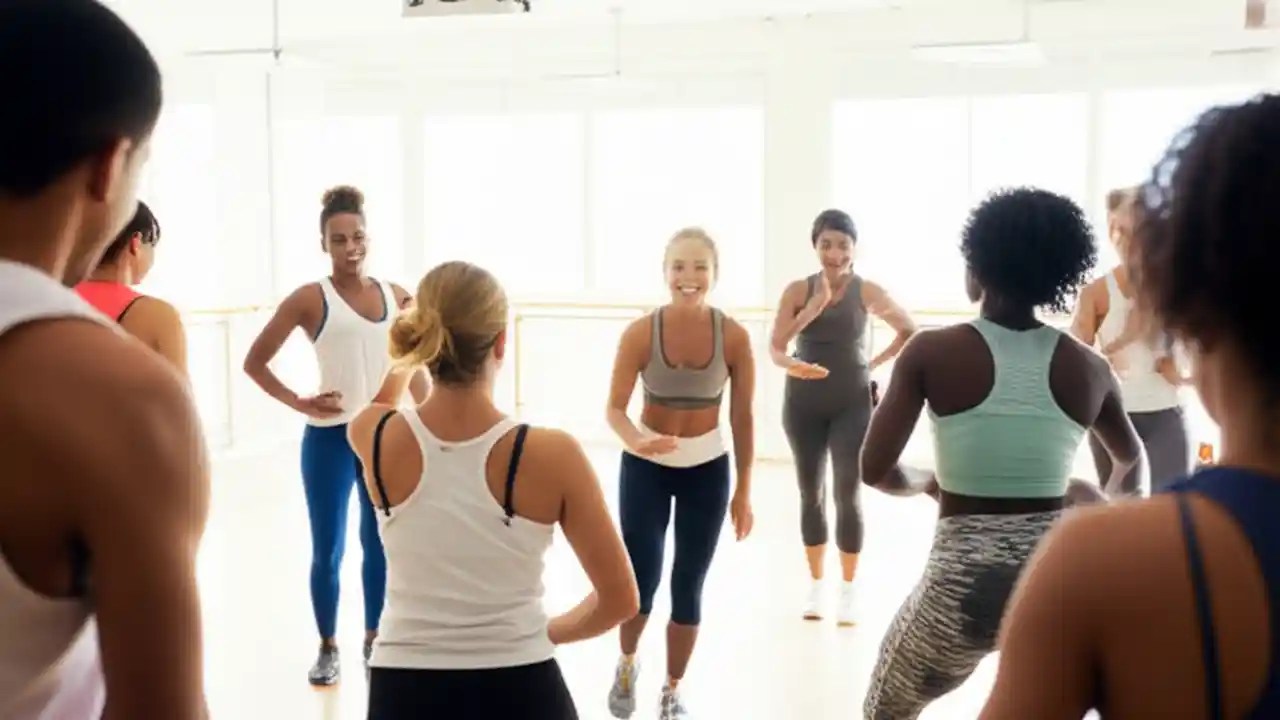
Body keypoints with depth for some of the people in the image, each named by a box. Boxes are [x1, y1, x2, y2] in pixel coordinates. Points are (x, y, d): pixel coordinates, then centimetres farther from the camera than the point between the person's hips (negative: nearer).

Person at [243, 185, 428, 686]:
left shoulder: (396, 297, 5)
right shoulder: (310, 299, -6)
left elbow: (414, 368, 11)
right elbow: (255, 362, -3)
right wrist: (301, 403, -10)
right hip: (330, 438, -3)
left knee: (380, 544, 13)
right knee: (328, 549, 4)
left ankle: (374, 638, 29)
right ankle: (328, 648, 21)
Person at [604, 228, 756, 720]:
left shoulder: (734, 337, -14)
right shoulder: (640, 333, -17)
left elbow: (742, 419, -5)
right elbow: (615, 408, -15)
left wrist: (743, 491, -1)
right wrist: (635, 441, -37)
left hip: (708, 469, 1)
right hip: (645, 467, -1)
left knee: (688, 585, 6)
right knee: (642, 576, -7)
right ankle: (627, 663, 26)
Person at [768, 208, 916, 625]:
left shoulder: (867, 292, -4)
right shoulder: (798, 291, -4)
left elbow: (909, 331, 8)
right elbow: (775, 348, -12)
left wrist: (875, 363, -1)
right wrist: (791, 365, -32)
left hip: (852, 405, -1)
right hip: (803, 405, 2)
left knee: (847, 495, -4)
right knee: (811, 494, 10)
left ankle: (848, 591, 8)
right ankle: (816, 586, 22)